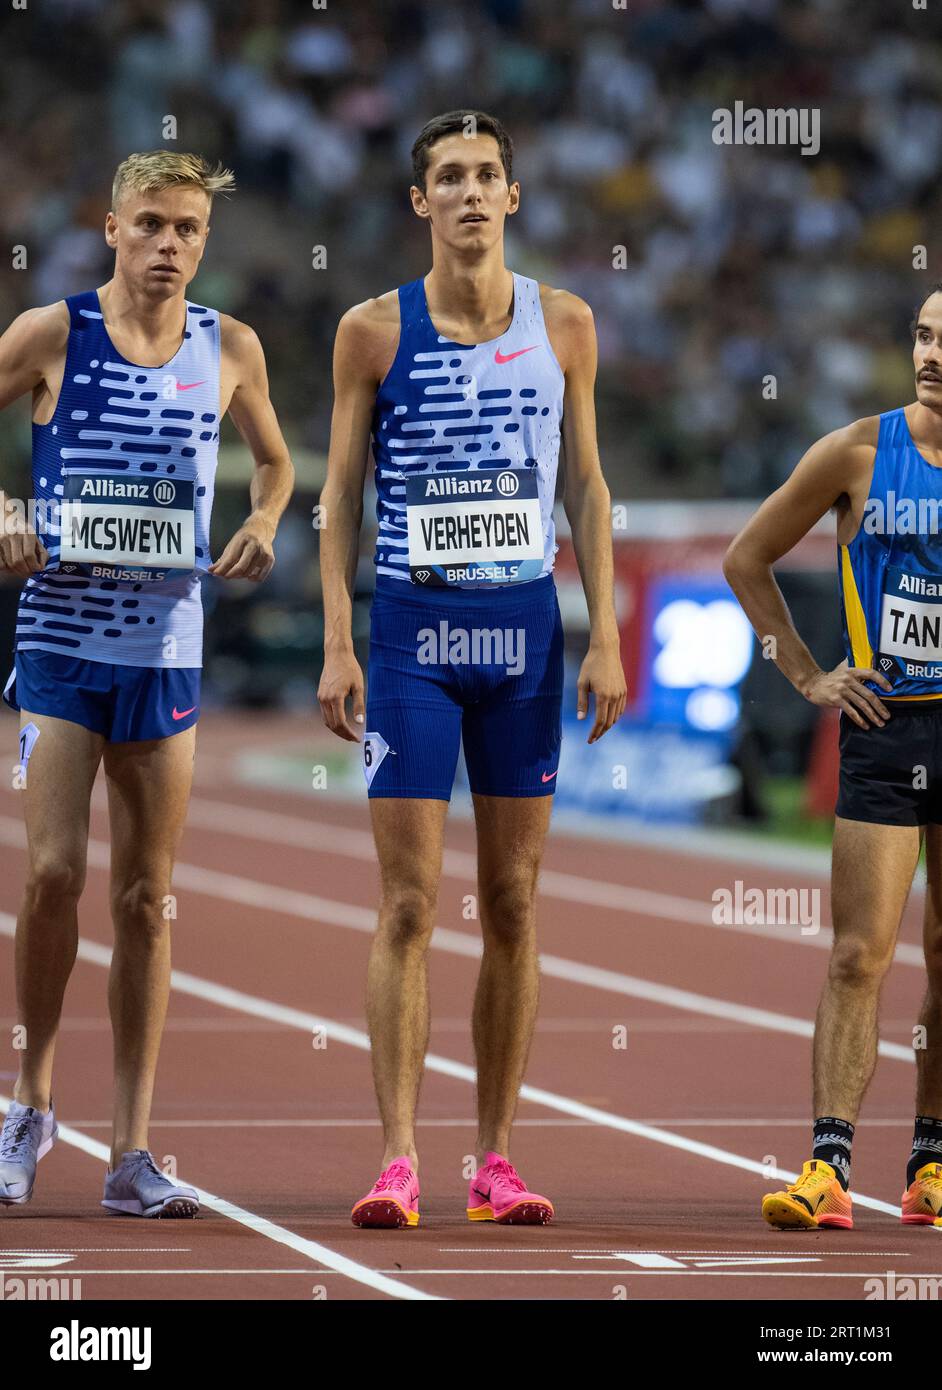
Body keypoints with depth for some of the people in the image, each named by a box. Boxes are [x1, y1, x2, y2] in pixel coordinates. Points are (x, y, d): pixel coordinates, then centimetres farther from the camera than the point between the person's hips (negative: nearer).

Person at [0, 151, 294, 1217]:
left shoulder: (229, 349, 6)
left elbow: (273, 459, 22)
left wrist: (263, 523, 2)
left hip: (167, 650, 3)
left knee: (146, 897, 4)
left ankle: (131, 1152, 8)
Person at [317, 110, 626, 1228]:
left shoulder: (561, 324, 6)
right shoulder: (374, 330, 1)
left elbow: (585, 484, 10)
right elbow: (341, 491, 3)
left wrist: (605, 635, 2)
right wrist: (337, 645, -5)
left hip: (525, 628, 2)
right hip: (412, 629, -2)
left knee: (513, 905, 4)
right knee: (408, 905, -7)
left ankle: (496, 1160, 9)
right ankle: (398, 1161, -8)